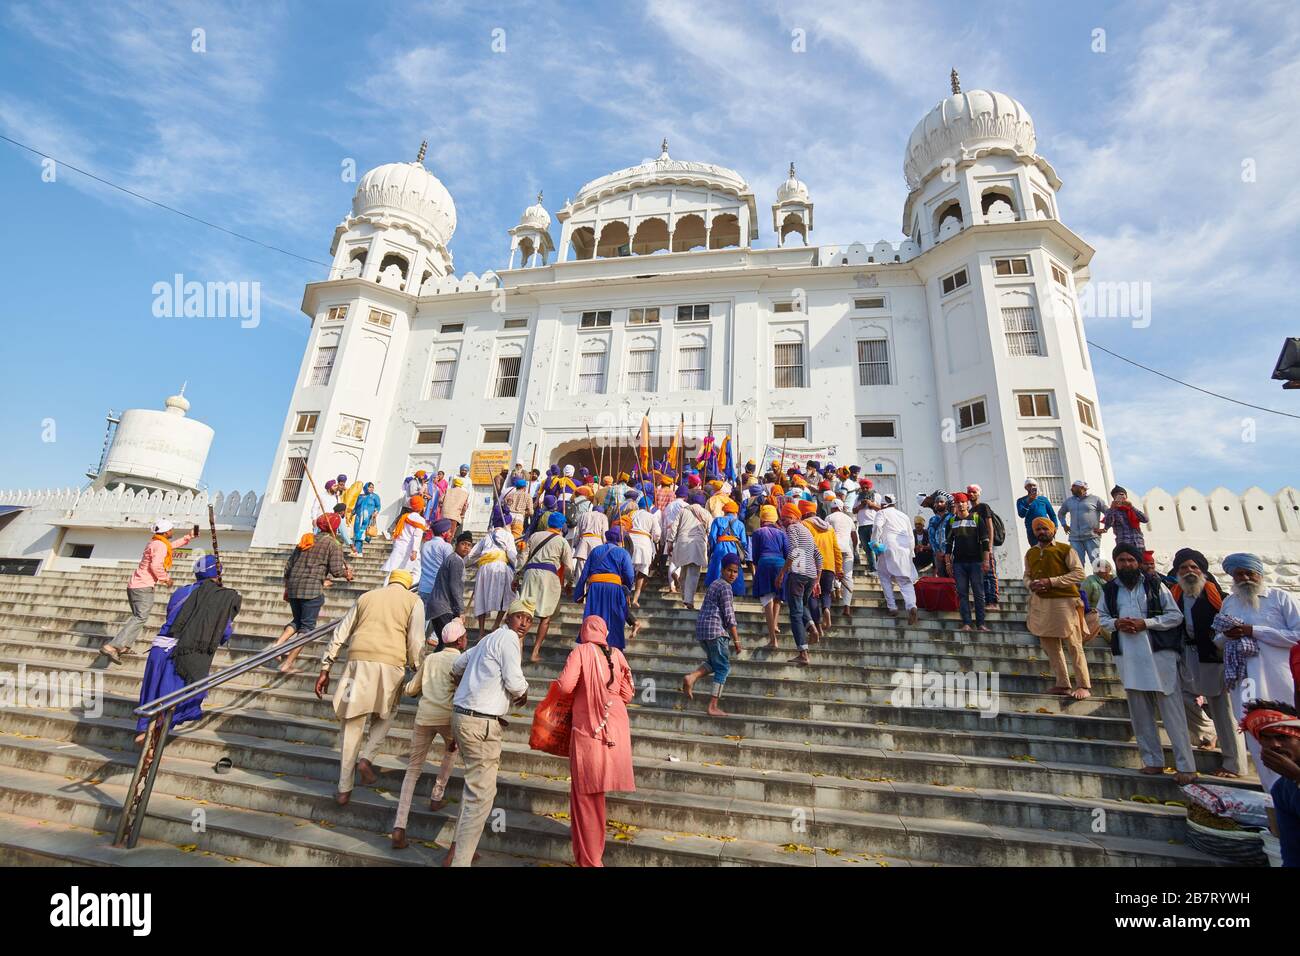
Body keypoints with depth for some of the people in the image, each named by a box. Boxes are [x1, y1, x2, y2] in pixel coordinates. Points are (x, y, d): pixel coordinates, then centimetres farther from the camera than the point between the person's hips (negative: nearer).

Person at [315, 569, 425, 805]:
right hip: (390, 663, -2)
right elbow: (415, 642, 0)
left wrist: (325, 670, 22)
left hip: (358, 661, 3)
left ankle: (344, 790, 17)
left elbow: (340, 634, 18)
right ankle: (366, 758, 3)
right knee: (385, 716, 23)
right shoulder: (413, 600, 10)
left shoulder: (366, 596, 21)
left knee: (352, 724, 12)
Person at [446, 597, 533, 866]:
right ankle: (460, 861, 2)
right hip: (481, 722, -10)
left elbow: (457, 665, 27)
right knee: (482, 794, -3)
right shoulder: (509, 638, -13)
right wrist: (522, 695, 2)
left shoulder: (489, 639, 17)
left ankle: (457, 850, 32)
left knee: (474, 785, 22)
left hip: (463, 715, 10)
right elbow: (515, 682, -19)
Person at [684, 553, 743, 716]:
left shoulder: (714, 584, 19)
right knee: (723, 667, 1)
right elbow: (729, 616, -12)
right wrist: (736, 640, -6)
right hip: (715, 630, -9)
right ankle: (713, 706, 1)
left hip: (701, 629, 9)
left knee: (713, 662, 21)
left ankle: (691, 677, -2)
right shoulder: (726, 587, -8)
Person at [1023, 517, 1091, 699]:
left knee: (1074, 645, -3)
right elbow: (1027, 575, 19)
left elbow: (1079, 573, -10)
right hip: (1040, 602, 6)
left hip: (1064, 601, -6)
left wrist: (1051, 581, -18)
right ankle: (1063, 684, 21)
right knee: (1050, 646, 10)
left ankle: (1084, 686, 7)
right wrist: (1031, 584, -4)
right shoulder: (1030, 553, 12)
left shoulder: (1066, 549, -4)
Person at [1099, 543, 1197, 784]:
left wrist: (1144, 623, -14)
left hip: (1159, 654, -3)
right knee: (1140, 712, 11)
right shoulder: (1109, 589, 8)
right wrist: (1116, 623, -6)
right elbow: (1101, 617, 14)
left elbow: (1176, 615, -2)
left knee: (1172, 711, 0)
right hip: (1128, 657, 3)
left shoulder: (1154, 584, -1)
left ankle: (1186, 766, 9)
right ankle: (1153, 761, 22)